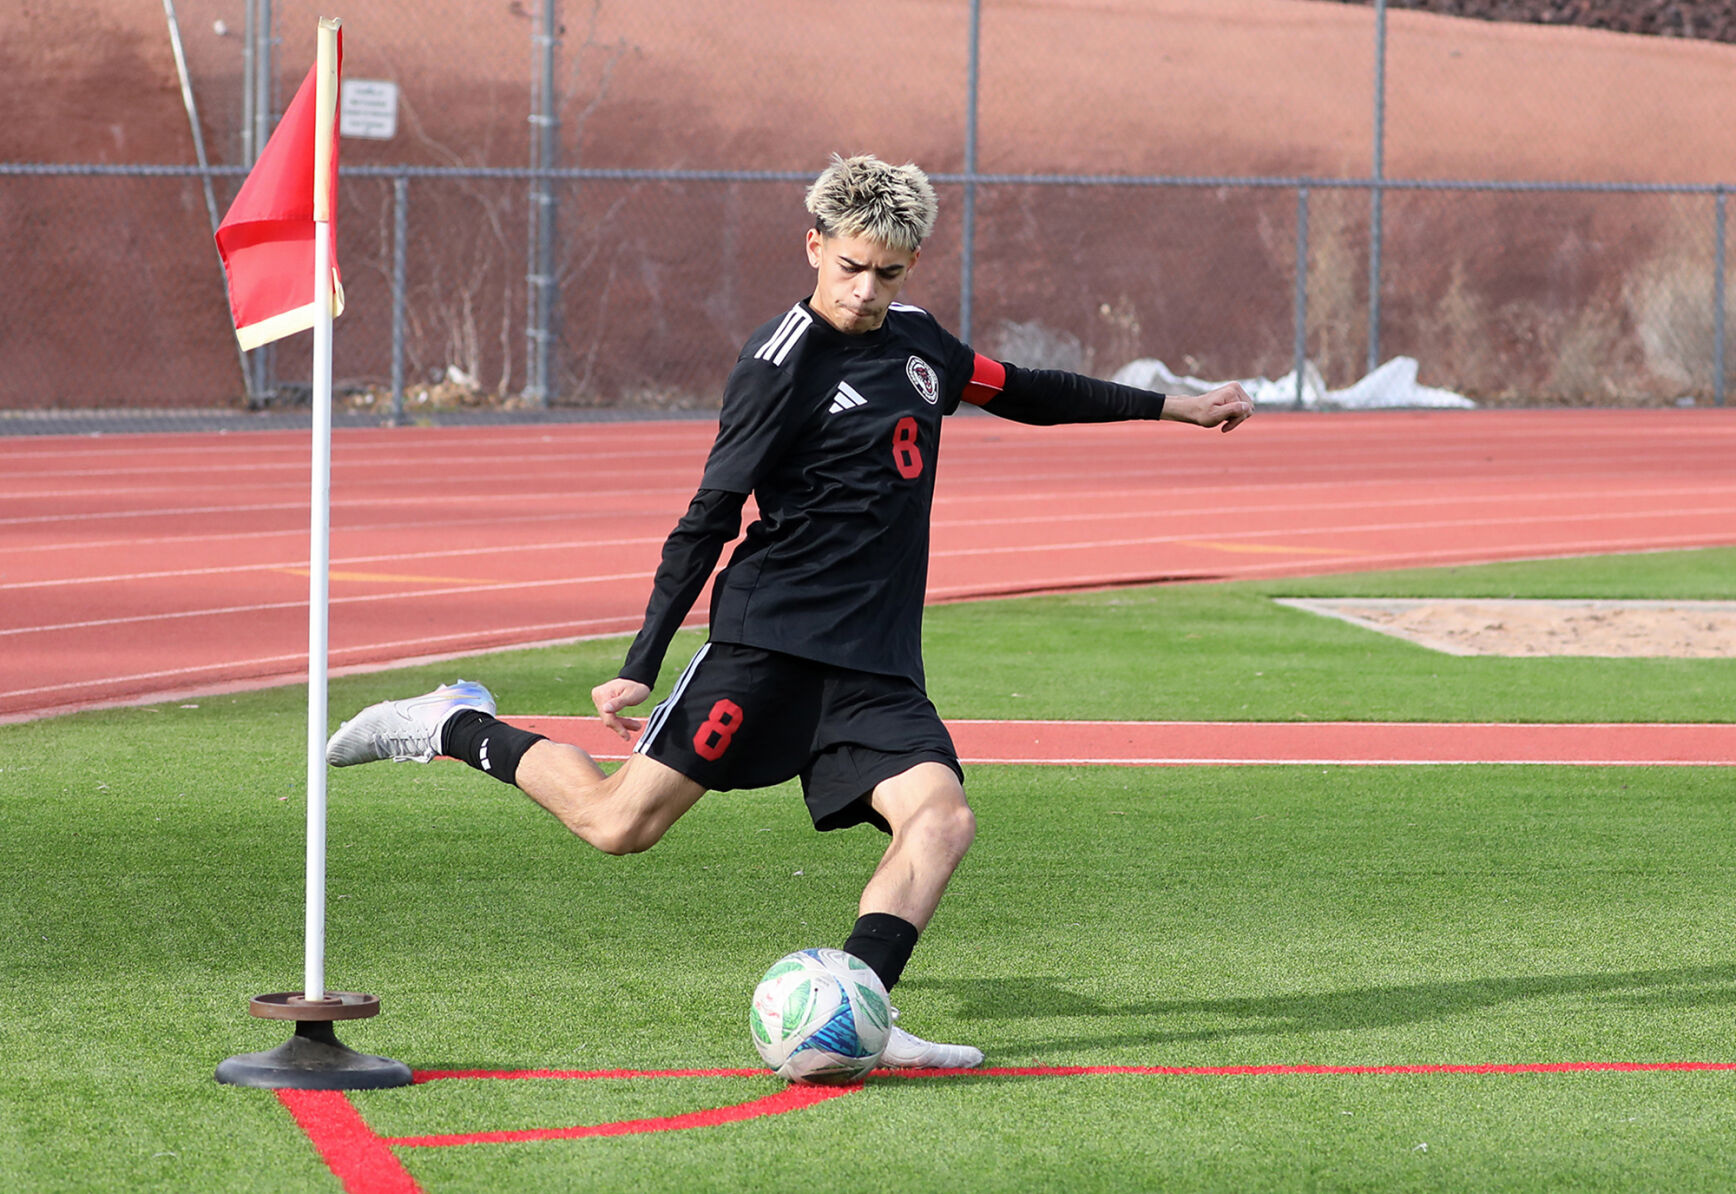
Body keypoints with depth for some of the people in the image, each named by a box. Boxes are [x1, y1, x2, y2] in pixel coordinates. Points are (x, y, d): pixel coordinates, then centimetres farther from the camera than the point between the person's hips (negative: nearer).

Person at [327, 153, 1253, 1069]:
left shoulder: (916, 342, 15)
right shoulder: (785, 362, -8)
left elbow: (1020, 391, 32)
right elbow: (710, 517, -8)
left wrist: (1170, 407, 37)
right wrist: (640, 668, -12)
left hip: (876, 667, 7)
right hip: (771, 640, -6)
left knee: (942, 817, -18)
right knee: (620, 821, -10)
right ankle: (457, 728, 13)